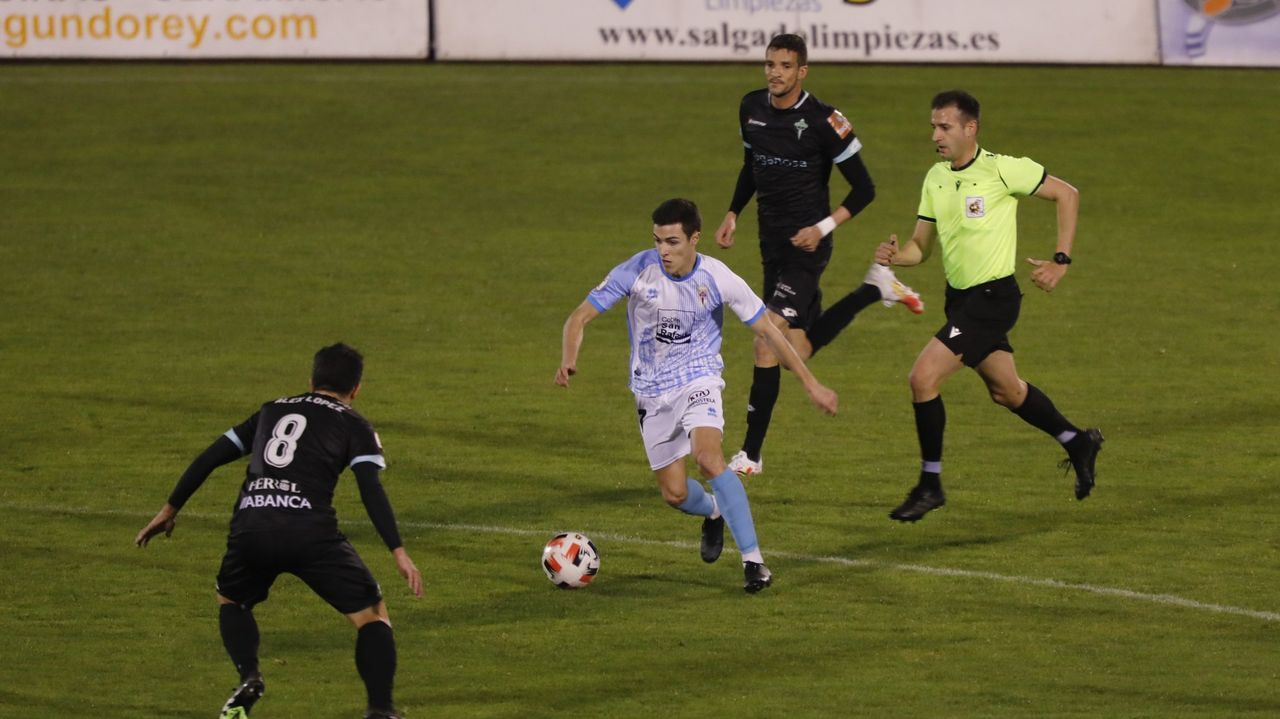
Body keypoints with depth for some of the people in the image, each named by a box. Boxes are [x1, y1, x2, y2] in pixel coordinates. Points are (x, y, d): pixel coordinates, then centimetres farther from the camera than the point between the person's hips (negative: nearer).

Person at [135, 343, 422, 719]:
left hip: (250, 527, 3)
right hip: (311, 531, -3)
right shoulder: (354, 424, 16)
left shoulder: (272, 410, 29)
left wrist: (171, 509, 37)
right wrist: (399, 552, -3)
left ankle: (248, 678, 7)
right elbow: (371, 489, 1)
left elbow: (210, 457, 28)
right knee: (372, 614, 10)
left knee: (230, 601, 31)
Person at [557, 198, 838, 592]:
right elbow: (580, 317, -11)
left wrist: (811, 384, -3)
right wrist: (568, 360, -33)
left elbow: (767, 330, -4)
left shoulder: (718, 279, -15)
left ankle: (753, 559, -24)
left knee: (708, 458, -29)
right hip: (652, 391, 2)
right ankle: (713, 514, 41)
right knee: (674, 494, 2)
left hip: (698, 381, -2)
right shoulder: (637, 271, -16)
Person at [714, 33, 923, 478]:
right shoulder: (751, 109, 4)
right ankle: (875, 289, 37)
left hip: (805, 246, -7)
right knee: (800, 349, 13)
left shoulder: (823, 121, -15)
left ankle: (751, 453, -12)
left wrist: (823, 228, -18)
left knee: (768, 340, -17)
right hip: (771, 245, 7)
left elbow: (863, 189, -10)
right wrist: (733, 214, 12)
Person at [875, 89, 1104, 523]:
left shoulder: (1000, 169, -15)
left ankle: (930, 485, -4)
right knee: (1006, 390, 20)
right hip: (959, 296, 8)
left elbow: (1067, 194, -7)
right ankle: (1077, 443, 41)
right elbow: (921, 246, 10)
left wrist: (1061, 261, -9)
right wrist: (895, 256, -13)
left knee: (923, 377, -16)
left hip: (992, 296, -8)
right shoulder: (935, 178, 6)